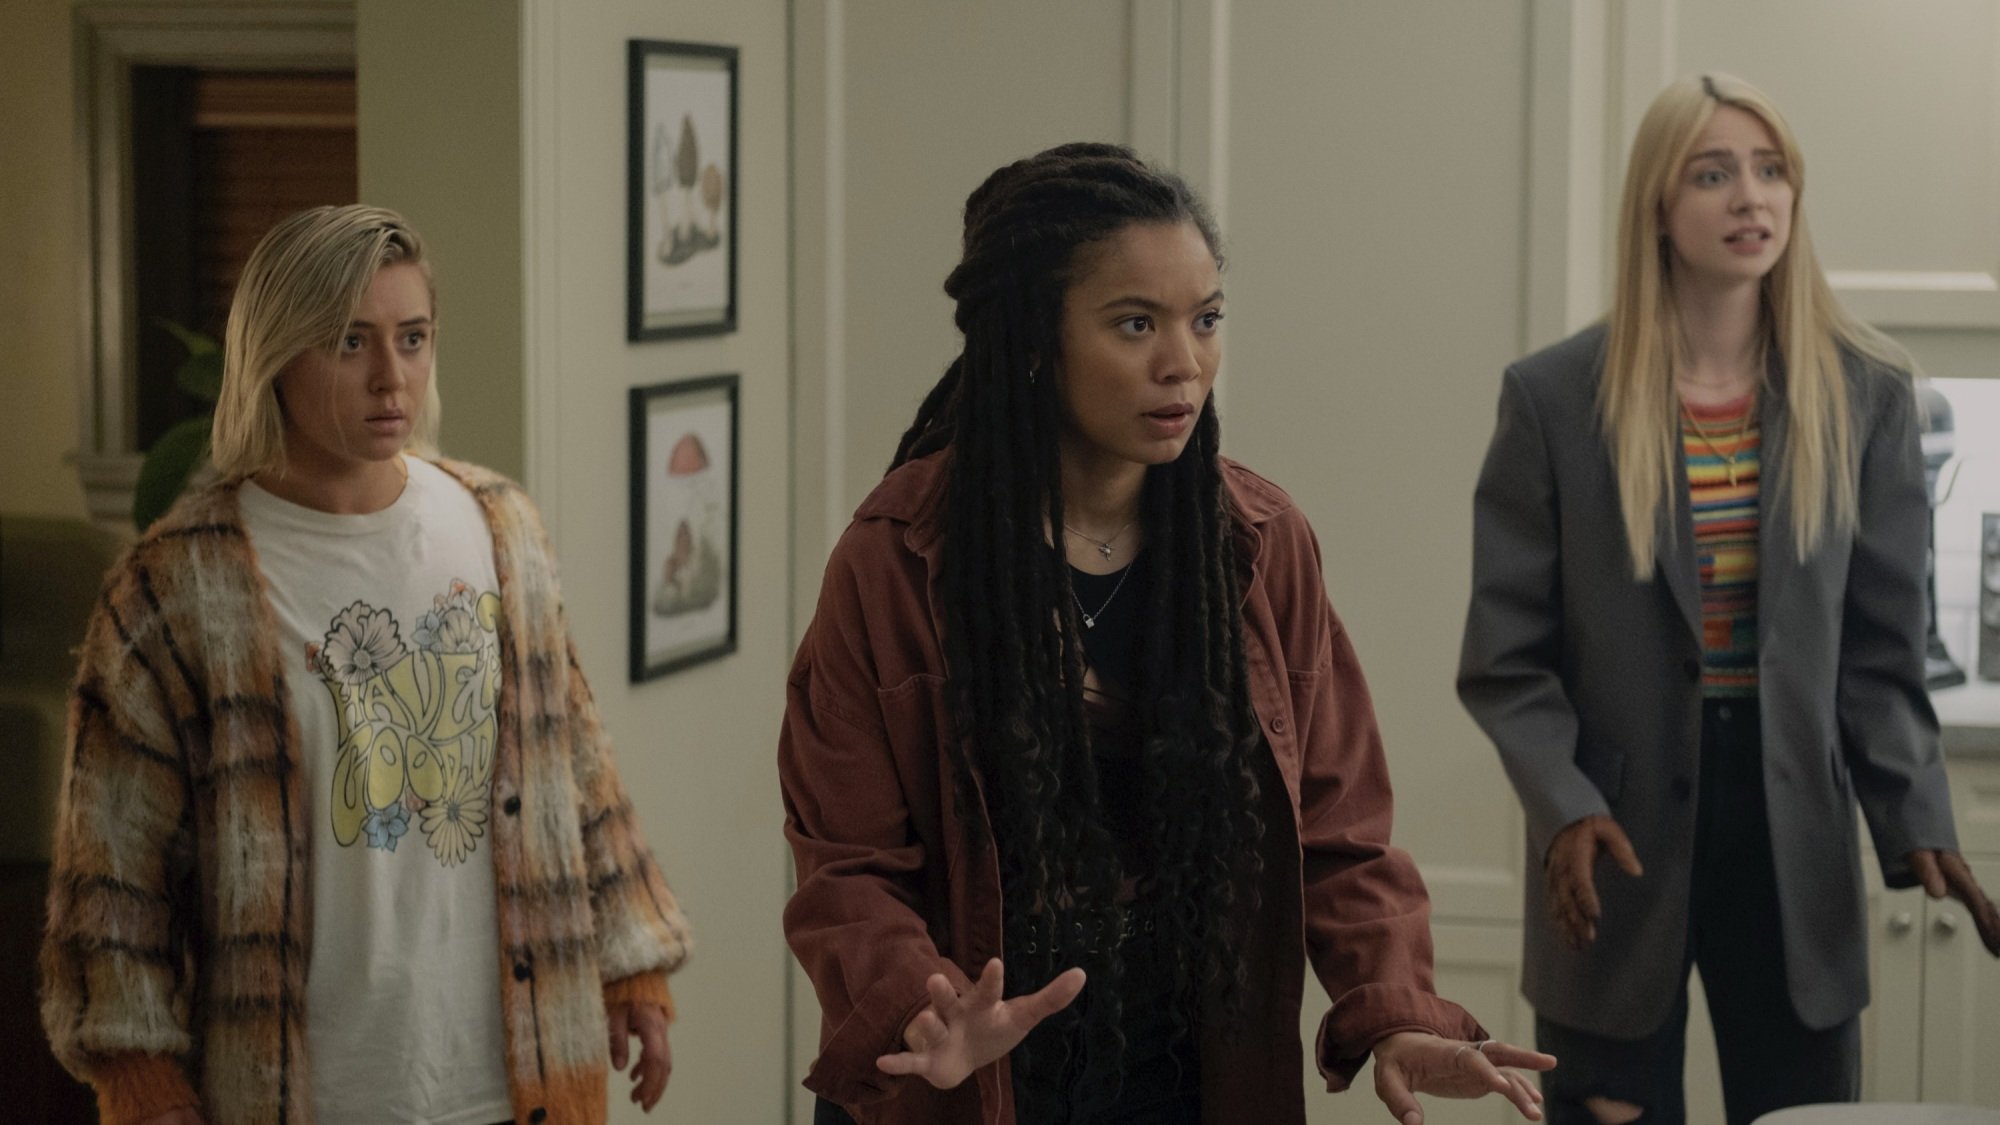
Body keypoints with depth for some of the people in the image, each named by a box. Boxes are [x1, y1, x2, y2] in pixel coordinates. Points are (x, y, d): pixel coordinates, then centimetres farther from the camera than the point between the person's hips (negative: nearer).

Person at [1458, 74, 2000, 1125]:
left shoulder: (1863, 393, 2)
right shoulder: (1554, 397, -3)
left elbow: (1880, 650, 3)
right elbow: (1506, 656, -3)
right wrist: (1564, 808, -18)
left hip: (1794, 840, 2)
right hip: (1619, 841, -1)